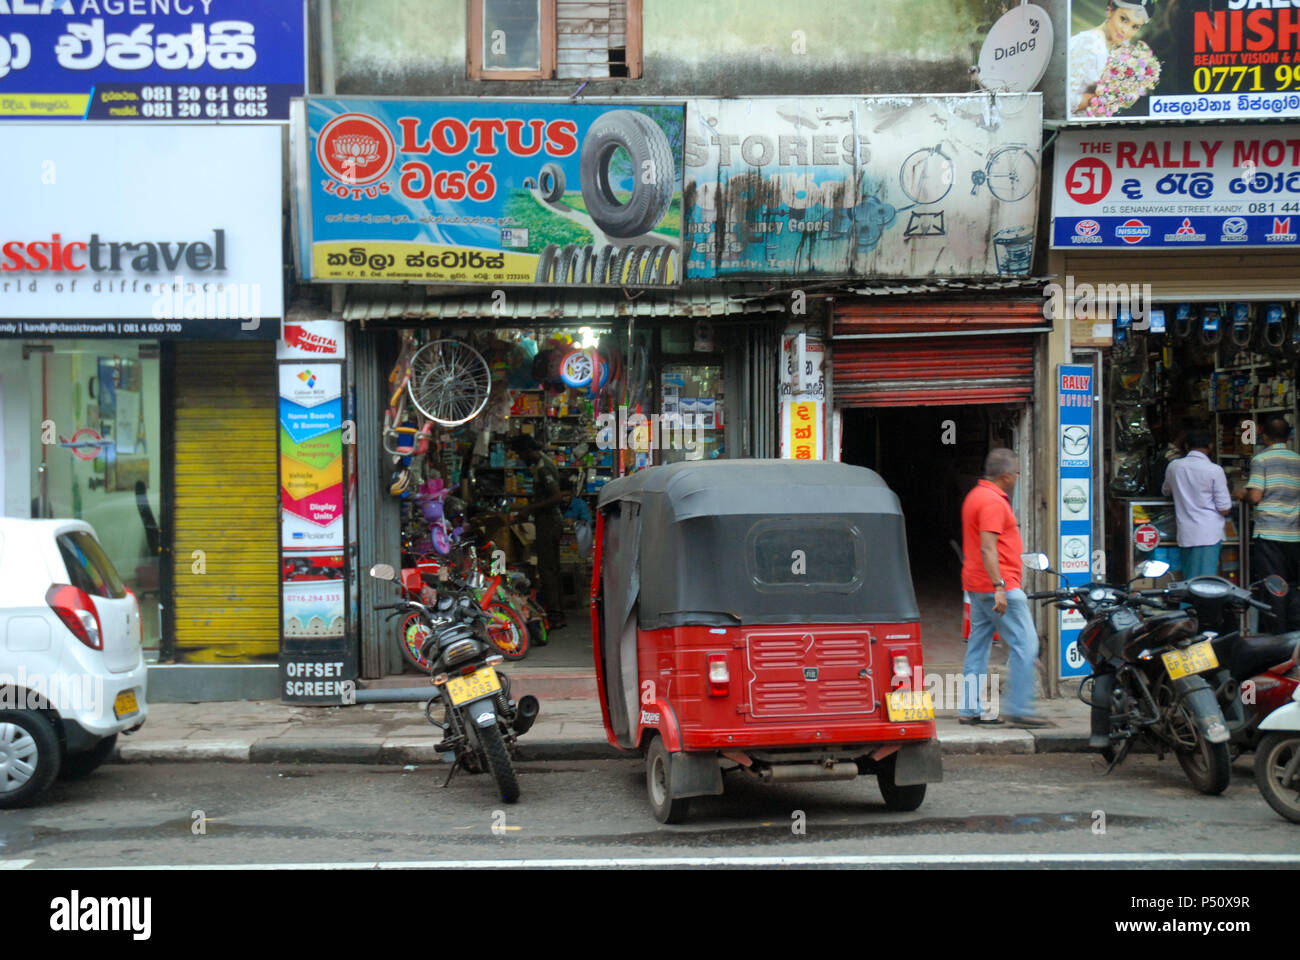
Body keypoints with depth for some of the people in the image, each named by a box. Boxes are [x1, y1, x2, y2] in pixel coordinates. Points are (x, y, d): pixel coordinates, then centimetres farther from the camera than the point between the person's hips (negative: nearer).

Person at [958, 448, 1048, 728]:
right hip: (998, 585, -10)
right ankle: (1019, 709, -8)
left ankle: (970, 709, 12)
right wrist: (999, 587, -27)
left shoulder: (975, 496, 16)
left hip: (976, 585, 10)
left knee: (978, 644, 10)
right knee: (1025, 644, -7)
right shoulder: (993, 502, -15)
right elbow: (987, 548, -24)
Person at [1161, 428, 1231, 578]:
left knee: (1188, 582, 11)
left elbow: (1165, 491, 24)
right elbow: (1225, 510, -7)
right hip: (1209, 535, -4)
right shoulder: (1214, 470, -10)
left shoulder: (1174, 466, 4)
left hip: (1185, 534, 5)